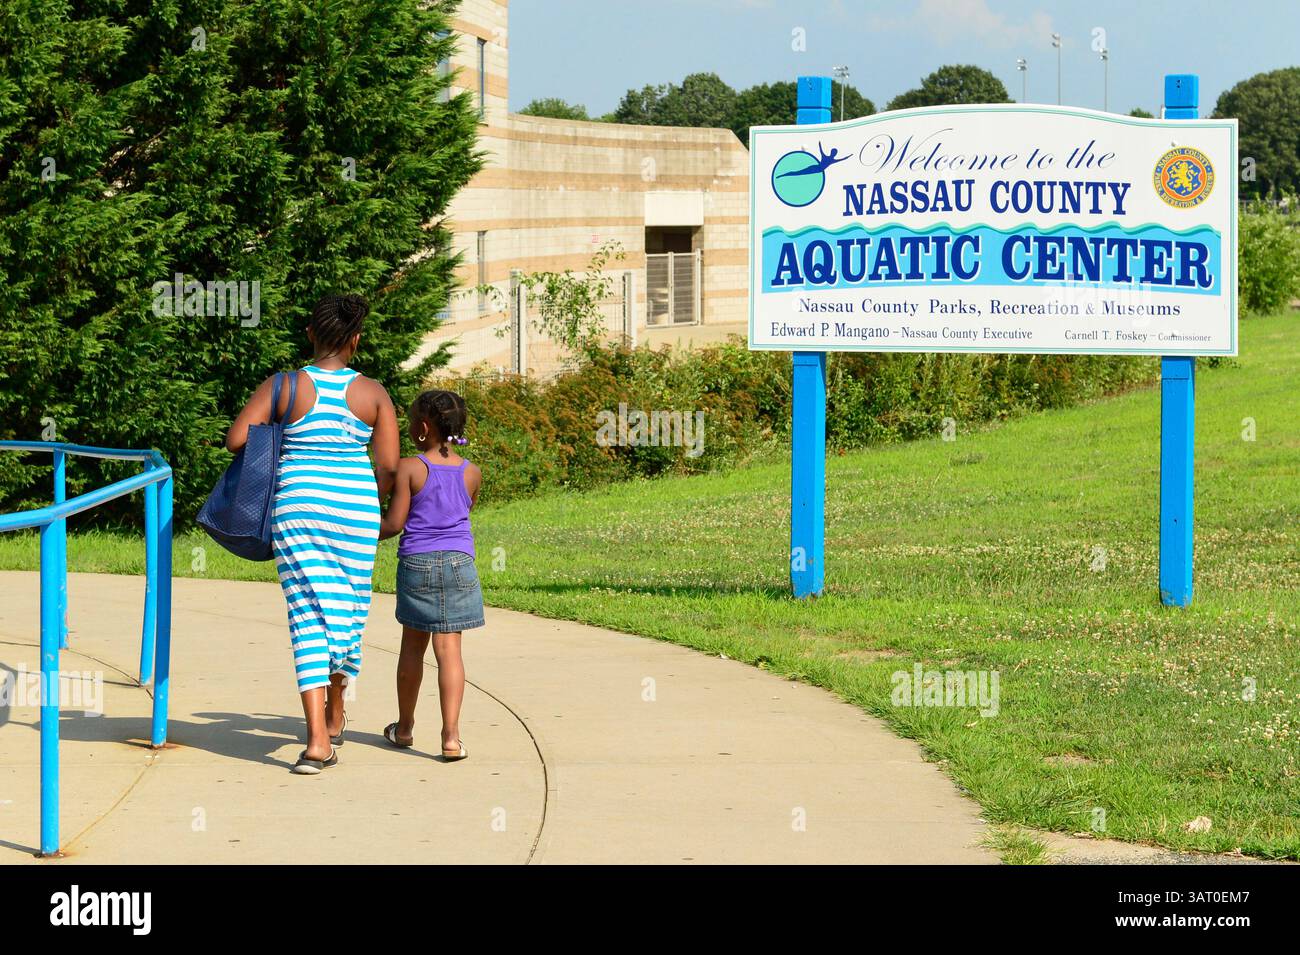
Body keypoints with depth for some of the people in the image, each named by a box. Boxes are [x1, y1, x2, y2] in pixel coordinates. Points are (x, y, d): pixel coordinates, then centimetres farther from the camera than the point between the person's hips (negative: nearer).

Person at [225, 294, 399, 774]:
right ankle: (335, 716, 37)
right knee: (347, 608, 19)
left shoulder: (284, 386, -2)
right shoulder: (373, 393, 0)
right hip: (355, 508, 1)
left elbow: (236, 439, -5)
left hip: (298, 504, -1)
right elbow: (389, 466, -1)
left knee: (308, 615, -2)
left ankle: (318, 739, -13)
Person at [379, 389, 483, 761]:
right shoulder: (471, 474, 0)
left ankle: (404, 727, 28)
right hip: (458, 563, 1)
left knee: (412, 647, 14)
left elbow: (394, 524, -9)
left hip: (416, 563, -1)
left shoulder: (409, 469, -10)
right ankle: (451, 735, -10)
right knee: (449, 650, 0)